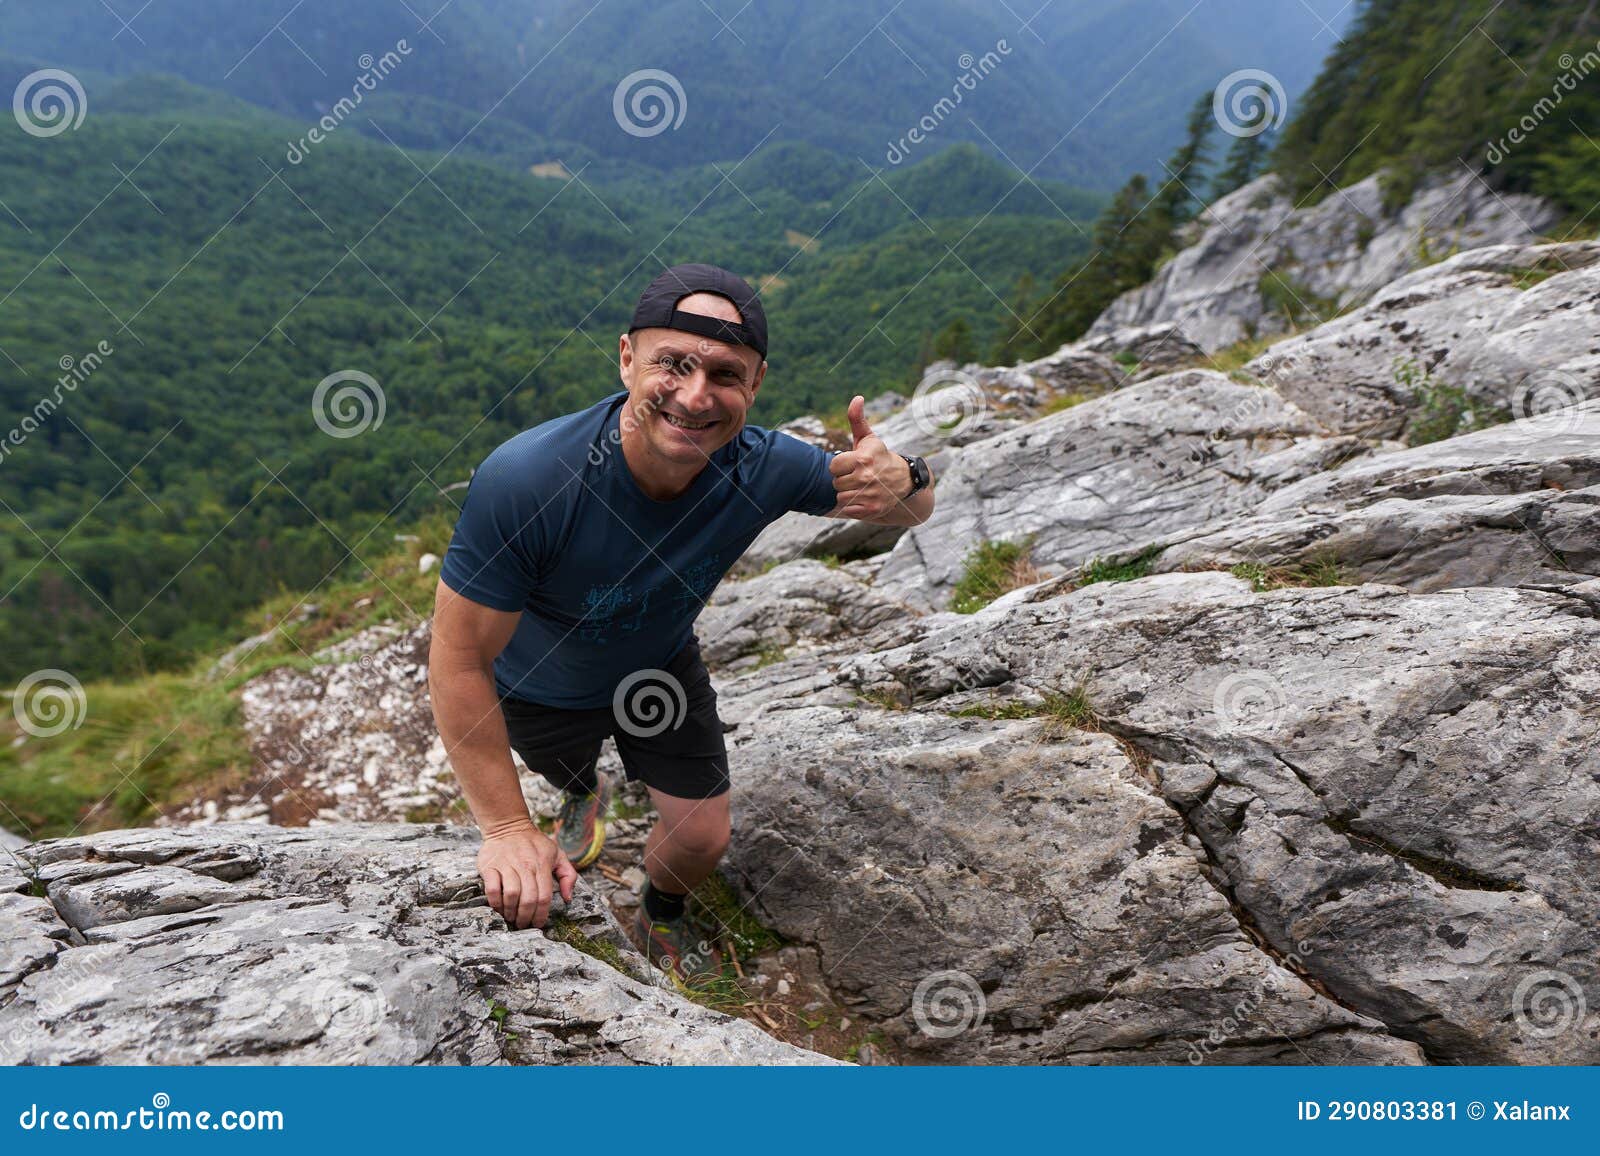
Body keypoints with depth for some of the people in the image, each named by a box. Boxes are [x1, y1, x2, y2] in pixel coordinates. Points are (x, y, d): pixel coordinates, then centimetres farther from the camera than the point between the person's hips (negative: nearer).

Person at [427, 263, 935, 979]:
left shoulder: (762, 468, -32)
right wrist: (505, 828, -33)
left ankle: (662, 919, 42)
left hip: (660, 667, 2)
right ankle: (583, 793, 69)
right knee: (567, 772, 28)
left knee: (702, 837, 5)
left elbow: (915, 511, -17)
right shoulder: (524, 480, -44)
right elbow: (459, 659, -35)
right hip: (540, 689, -1)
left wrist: (904, 482, -43)